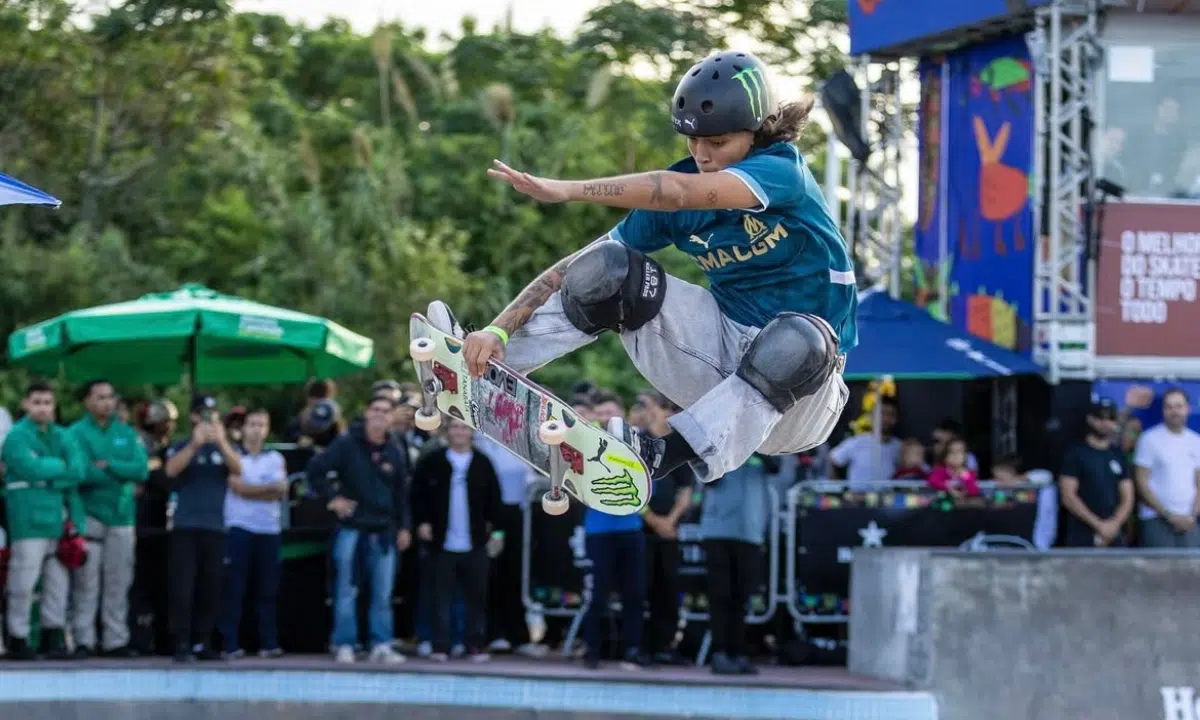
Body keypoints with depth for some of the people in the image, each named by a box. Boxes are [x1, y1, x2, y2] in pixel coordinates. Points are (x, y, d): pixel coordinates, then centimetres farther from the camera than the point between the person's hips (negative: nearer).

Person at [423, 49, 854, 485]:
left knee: (797, 340, -41)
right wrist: (498, 330, -23)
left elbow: (678, 193, -35)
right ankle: (477, 368, -18)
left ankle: (672, 454, -48)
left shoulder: (782, 171, -17)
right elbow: (580, 268, -7)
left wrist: (567, 190, -44)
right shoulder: (683, 185, -1)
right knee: (610, 270, -12)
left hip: (800, 392, -5)